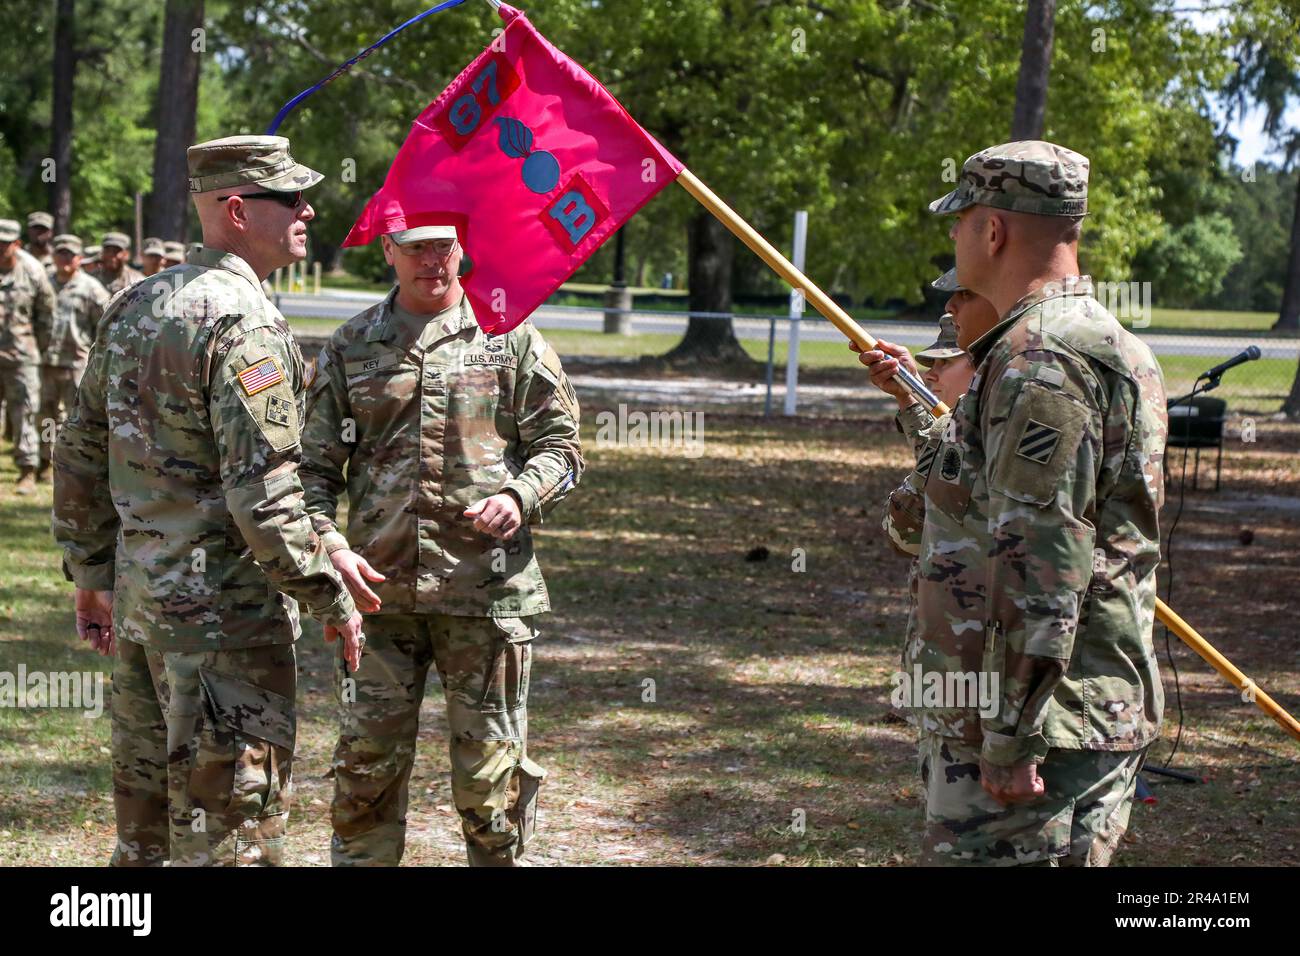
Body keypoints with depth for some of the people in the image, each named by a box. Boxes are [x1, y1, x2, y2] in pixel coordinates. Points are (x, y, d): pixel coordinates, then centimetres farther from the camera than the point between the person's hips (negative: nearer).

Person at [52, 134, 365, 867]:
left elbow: (80, 455, 14)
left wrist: (92, 572, 22)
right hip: (224, 614, -9)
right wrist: (333, 603, -12)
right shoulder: (245, 325, -18)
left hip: (139, 596, 9)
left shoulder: (134, 307, 9)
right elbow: (263, 499, -22)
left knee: (145, 824, 19)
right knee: (229, 833, -1)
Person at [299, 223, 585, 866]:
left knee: (489, 765, 5)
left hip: (487, 589, -1)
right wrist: (331, 547, -8)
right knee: (366, 764, 4)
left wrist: (520, 498, -14)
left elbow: (560, 445, 6)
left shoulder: (513, 338, 6)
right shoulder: (350, 348, 9)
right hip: (378, 591, 1)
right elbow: (315, 466, 8)